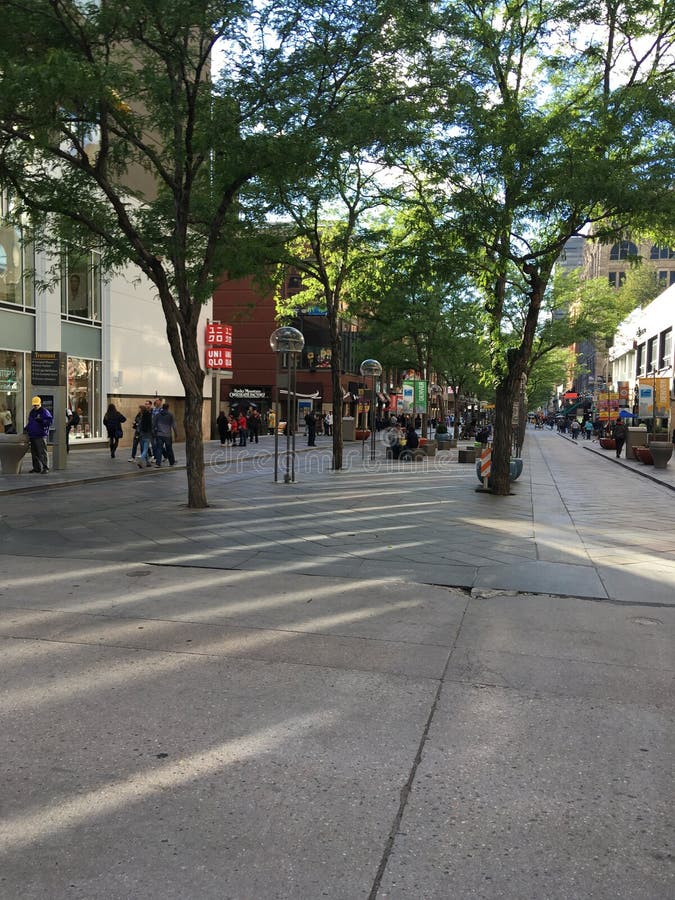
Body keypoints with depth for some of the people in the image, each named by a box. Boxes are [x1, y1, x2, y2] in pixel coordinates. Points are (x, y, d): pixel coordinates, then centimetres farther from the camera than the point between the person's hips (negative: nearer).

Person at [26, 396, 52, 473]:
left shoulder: (44, 412, -4)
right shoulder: (31, 412, 20)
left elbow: (50, 421, -13)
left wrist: (41, 421, -24)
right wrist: (27, 428, 19)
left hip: (41, 436, -8)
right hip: (32, 436, 8)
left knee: (42, 452, -11)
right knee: (34, 453, 11)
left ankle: (45, 468, -8)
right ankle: (37, 468, 18)